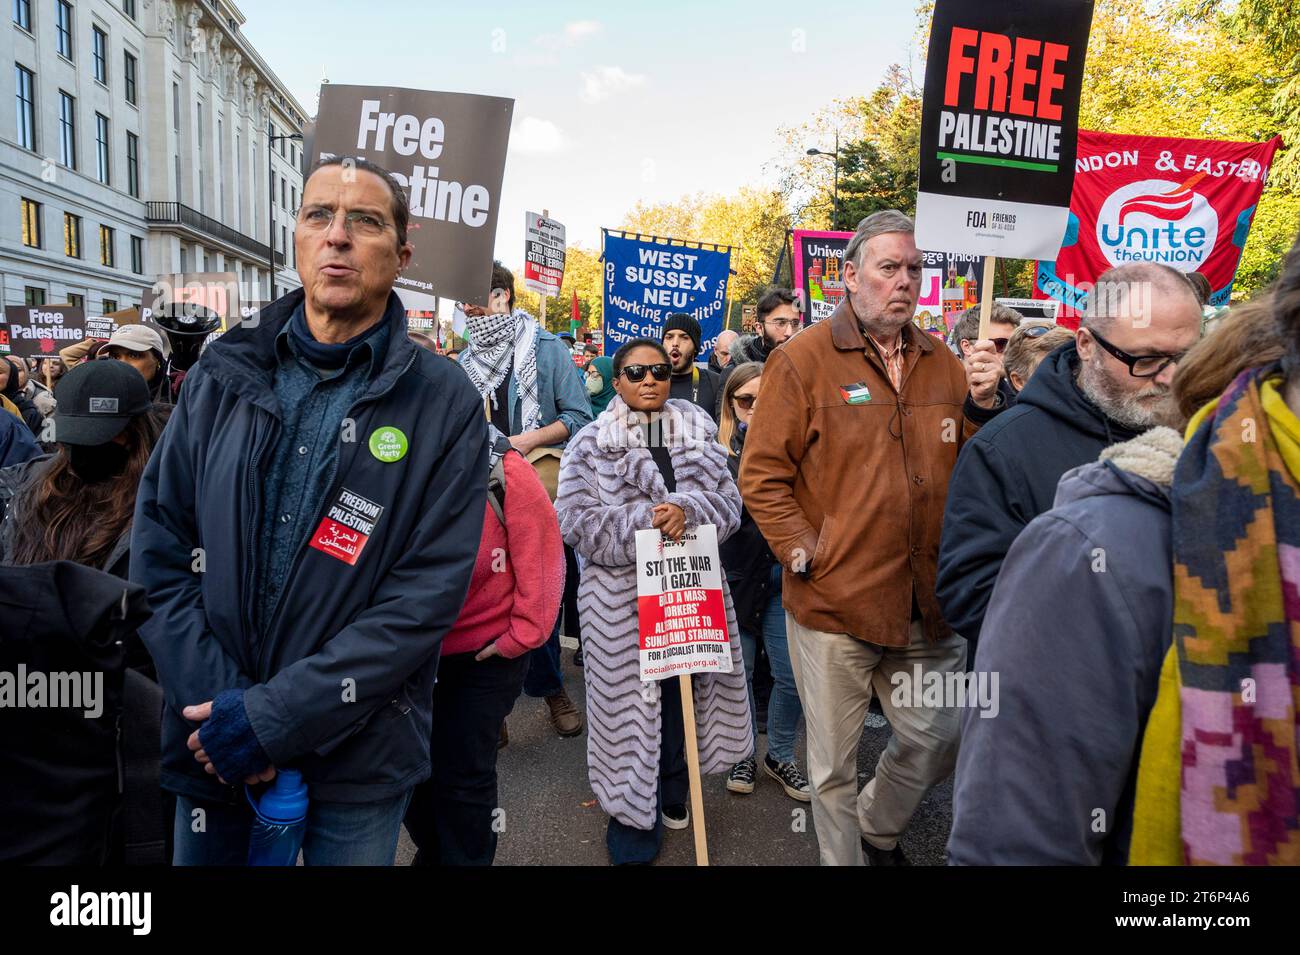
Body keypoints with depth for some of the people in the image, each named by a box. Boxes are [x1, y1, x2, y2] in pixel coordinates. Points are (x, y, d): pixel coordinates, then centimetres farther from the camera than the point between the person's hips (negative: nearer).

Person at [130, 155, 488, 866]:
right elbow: (157, 549, -1)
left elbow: (426, 600, -15)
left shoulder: (446, 407, -10)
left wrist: (272, 718, -18)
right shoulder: (222, 377, 0)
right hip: (209, 749, 3)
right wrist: (217, 703, -12)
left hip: (358, 759, -2)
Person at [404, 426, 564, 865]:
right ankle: (431, 853, 42)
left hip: (486, 653, -4)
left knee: (462, 774, 5)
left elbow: (540, 554, -11)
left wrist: (523, 635, -9)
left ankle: (465, 857, 31)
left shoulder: (504, 470, -16)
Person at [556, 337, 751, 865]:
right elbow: (577, 521, -10)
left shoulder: (698, 432, 8)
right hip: (622, 595, -3)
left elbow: (728, 500, 1)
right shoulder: (591, 442, -1)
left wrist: (685, 511, -19)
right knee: (631, 699, 4)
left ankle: (673, 795, 37)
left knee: (682, 690, 13)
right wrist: (646, 521, -20)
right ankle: (634, 813, 23)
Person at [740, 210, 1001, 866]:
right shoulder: (802, 359, -6)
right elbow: (761, 476, -9)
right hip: (834, 603, -5)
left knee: (939, 742, 19)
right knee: (835, 766, 11)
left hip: (929, 606, 5)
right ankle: (843, 855, 36)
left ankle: (877, 829, 48)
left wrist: (981, 406, -7)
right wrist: (805, 554, -14)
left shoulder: (941, 362, 9)